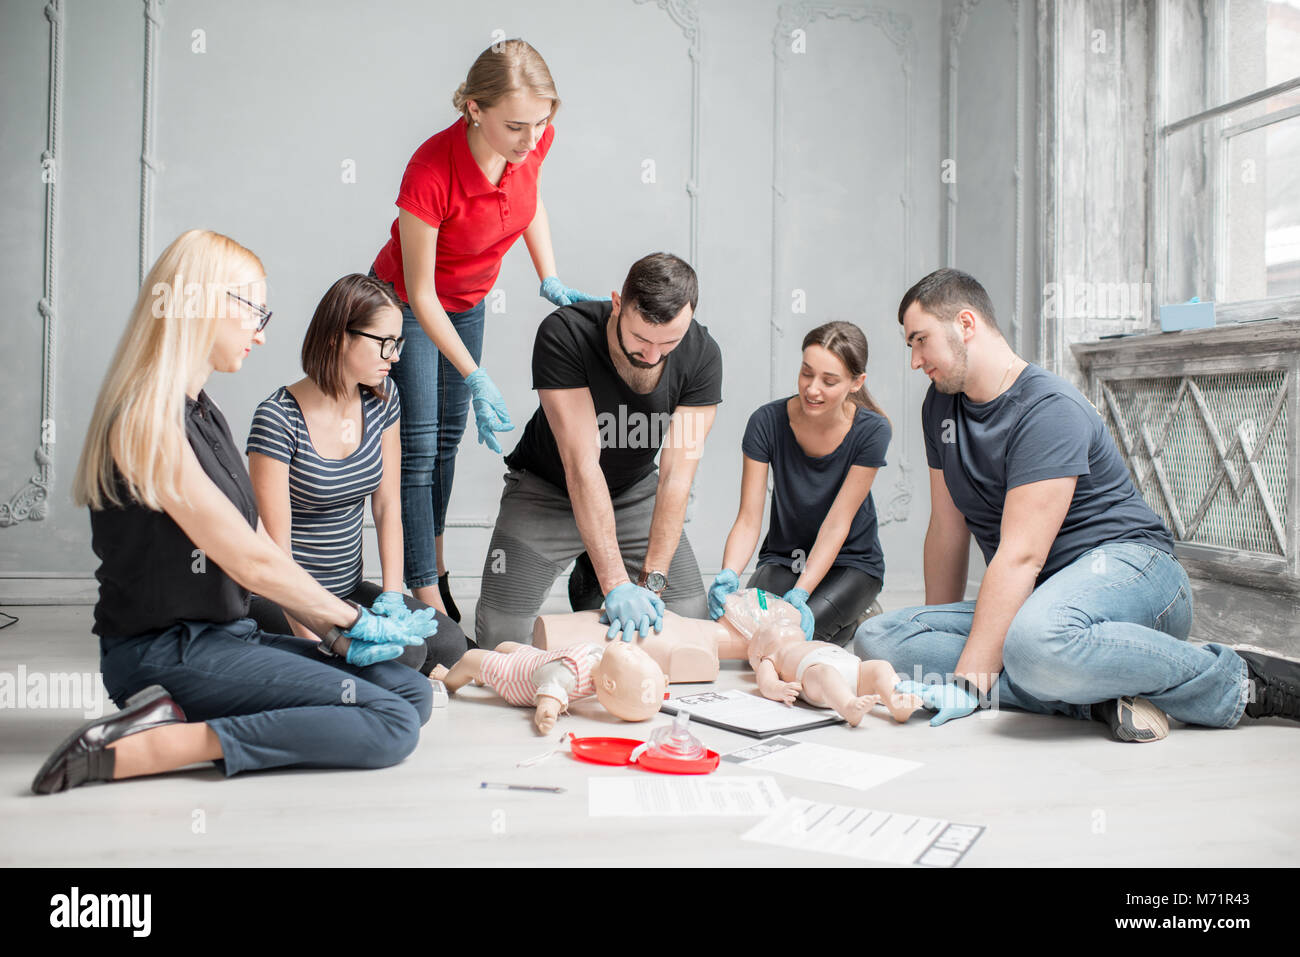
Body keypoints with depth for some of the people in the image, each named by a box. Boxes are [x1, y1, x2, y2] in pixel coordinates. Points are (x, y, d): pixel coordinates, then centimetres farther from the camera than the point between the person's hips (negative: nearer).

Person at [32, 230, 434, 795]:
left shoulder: (203, 413, 14)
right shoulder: (145, 421, -16)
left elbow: (259, 546, 10)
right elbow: (250, 560, -17)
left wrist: (335, 636, 0)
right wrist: (354, 621, -5)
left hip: (224, 637, 9)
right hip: (163, 653, -9)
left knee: (414, 691, -2)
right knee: (392, 724, -19)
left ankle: (190, 718, -7)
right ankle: (137, 750, -17)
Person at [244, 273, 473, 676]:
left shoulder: (383, 398, 2)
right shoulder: (278, 419, -18)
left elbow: (388, 507, 5)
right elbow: (275, 545, -19)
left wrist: (391, 595, -7)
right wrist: (318, 640, -27)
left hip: (348, 589, 7)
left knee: (448, 644, -14)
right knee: (402, 651, -26)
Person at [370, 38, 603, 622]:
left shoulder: (535, 140, -21)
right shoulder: (430, 172, -37)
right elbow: (421, 295, -29)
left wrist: (549, 279, -4)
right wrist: (476, 378, -31)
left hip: (468, 302, 6)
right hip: (405, 304, -6)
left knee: (449, 436, 16)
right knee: (417, 448, -5)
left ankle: (435, 564, 32)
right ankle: (426, 597, 2)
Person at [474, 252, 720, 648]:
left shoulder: (701, 355, -22)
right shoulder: (563, 334, -31)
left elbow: (677, 475, -23)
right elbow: (582, 466, -34)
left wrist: (651, 581, -30)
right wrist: (616, 585, -37)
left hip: (635, 490, 3)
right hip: (547, 489, -2)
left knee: (692, 620, -6)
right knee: (500, 636, -11)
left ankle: (589, 580, 20)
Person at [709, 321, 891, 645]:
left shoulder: (871, 431, -19)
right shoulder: (768, 421, -16)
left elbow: (837, 524, -19)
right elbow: (748, 520, -17)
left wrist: (800, 594, -31)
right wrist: (729, 575, -37)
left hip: (851, 563, -2)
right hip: (782, 558, 2)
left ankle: (851, 621, 7)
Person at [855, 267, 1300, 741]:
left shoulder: (1049, 409, -16)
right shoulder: (941, 405, 9)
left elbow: (1020, 556, -24)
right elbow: (947, 530, 14)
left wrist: (966, 683, -27)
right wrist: (935, 641, 17)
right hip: (1034, 598, 8)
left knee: (1036, 639, -44)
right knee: (877, 638, -14)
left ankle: (1236, 680, -16)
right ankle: (1093, 696, -20)